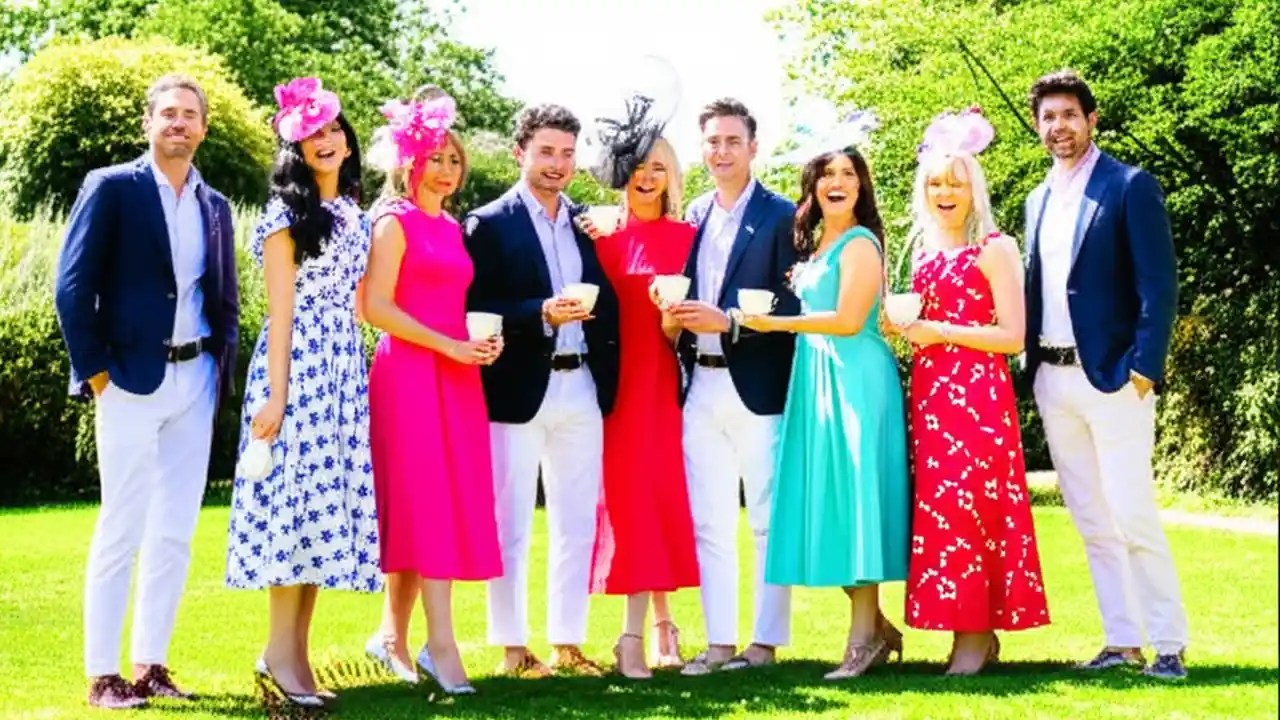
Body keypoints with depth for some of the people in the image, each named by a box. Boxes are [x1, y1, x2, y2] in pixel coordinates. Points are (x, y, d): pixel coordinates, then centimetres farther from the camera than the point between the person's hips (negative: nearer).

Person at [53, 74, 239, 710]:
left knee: (175, 532, 7)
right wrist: (94, 370, -11)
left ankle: (151, 665, 15)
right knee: (122, 530, -3)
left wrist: (221, 368, 6)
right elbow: (72, 286, -8)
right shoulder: (111, 187, -3)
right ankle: (102, 674, 3)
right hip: (132, 381, -5)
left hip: (195, 383, 6)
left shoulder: (214, 205, 13)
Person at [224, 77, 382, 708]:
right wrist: (276, 393, -14)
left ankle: (297, 653, 7)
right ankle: (279, 654, -5)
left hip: (346, 365, 7)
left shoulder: (355, 214, 17)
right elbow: (280, 309, -8)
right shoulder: (287, 214, -3)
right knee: (294, 498, -9)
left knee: (329, 501, 4)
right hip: (298, 362, -7)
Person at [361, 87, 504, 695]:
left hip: (454, 376, 7)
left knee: (451, 503, 6)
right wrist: (450, 346, -16)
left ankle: (393, 635, 16)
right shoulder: (395, 222, -4)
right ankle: (441, 646, -11)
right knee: (426, 504, -10)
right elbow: (376, 307, -12)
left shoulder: (452, 227, 18)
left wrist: (481, 342, 5)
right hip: (411, 373, -7)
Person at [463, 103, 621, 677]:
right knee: (511, 524, 2)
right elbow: (477, 310, -9)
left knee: (577, 523, 8)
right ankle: (512, 647, 9)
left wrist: (608, 378, 1)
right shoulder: (489, 225, -2)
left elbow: (607, 305, 14)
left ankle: (567, 642, 17)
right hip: (518, 390, -5)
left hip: (581, 388, 5)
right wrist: (542, 314, -20)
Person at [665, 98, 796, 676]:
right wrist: (677, 316, -3)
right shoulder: (693, 216, 14)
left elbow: (793, 305, -8)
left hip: (757, 387, -5)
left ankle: (766, 644, 6)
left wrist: (727, 321, -17)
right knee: (709, 523, 7)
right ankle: (719, 643, 13)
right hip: (701, 387, 6)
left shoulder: (782, 216, -3)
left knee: (769, 521, 0)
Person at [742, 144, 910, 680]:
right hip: (816, 378, 8)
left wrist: (773, 324, -9)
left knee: (850, 492, -6)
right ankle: (872, 627, 13)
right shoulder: (814, 244, 17)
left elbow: (848, 320, -15)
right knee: (828, 497, 6)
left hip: (852, 377, -8)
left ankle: (865, 633, 0)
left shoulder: (860, 244, -8)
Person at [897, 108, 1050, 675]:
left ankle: (976, 634, -3)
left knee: (965, 502, -9)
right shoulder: (926, 252, 16)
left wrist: (940, 331, -13)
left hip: (977, 391, -7)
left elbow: (1012, 337, -10)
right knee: (937, 503, 3)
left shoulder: (994, 249, -3)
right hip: (929, 390, 7)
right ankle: (974, 631, 8)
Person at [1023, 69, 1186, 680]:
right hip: (1053, 379, 7)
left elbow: (1159, 285, -9)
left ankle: (1169, 645, 0)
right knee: (1090, 522, 8)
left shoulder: (1130, 186, -4)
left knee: (1132, 517, -8)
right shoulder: (1038, 200, 16)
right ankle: (1122, 642, 14)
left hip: (1112, 377, -6)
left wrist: (1144, 368, -16)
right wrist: (1030, 363, 9)